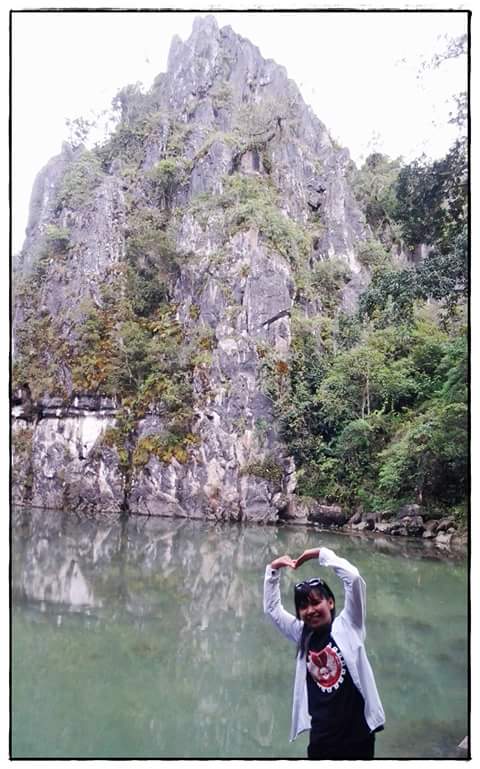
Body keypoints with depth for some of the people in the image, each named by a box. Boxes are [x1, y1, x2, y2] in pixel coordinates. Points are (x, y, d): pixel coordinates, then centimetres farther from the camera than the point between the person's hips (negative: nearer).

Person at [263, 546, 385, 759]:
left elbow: (353, 578, -14)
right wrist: (273, 569, 8)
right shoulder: (303, 635, 9)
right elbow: (271, 607, 15)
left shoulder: (346, 626, -3)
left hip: (356, 732, -3)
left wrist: (321, 553, -9)